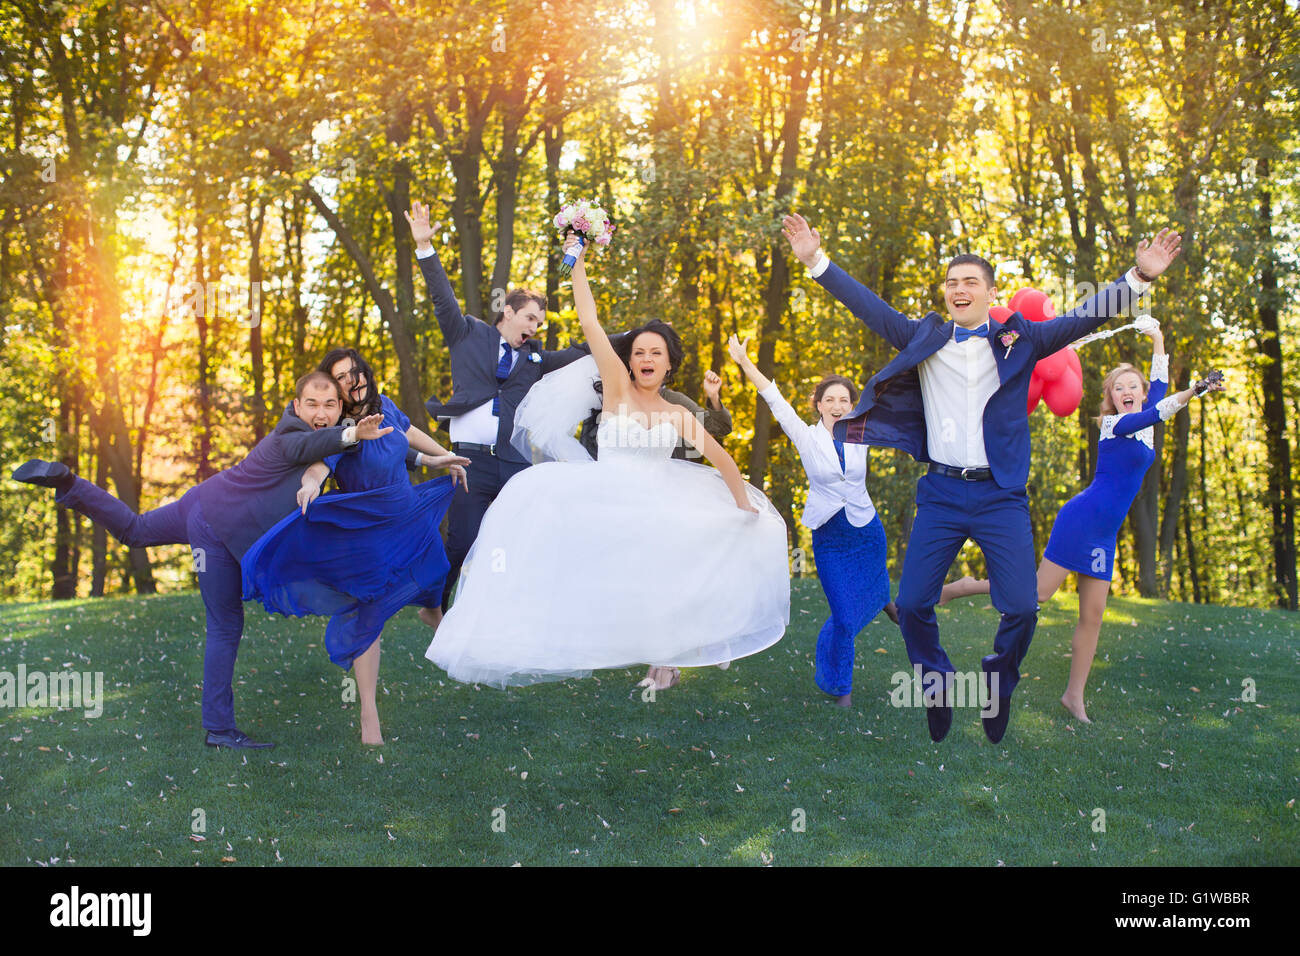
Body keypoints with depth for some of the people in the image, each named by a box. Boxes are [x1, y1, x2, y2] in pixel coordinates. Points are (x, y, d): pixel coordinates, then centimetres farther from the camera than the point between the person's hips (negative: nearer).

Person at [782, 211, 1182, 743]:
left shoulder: (1020, 340, 5)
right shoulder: (924, 339, 8)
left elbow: (1083, 317, -1)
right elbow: (867, 306, 6)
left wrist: (1140, 277, -13)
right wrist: (816, 261, -1)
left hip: (1001, 495, -1)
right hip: (941, 493, 1)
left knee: (1021, 608, -5)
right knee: (912, 604, -1)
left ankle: (998, 690, 21)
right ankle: (937, 686, 23)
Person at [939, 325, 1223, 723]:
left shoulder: (1145, 429, 15)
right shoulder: (1112, 424, -5)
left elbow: (1159, 385, 28)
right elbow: (1155, 414, -23)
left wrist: (1158, 341, 35)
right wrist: (1190, 394, -36)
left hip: (1105, 534, 7)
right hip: (1082, 518, -7)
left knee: (1093, 615, 3)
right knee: (1038, 593, -10)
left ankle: (1074, 695, 9)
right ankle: (962, 587, 8)